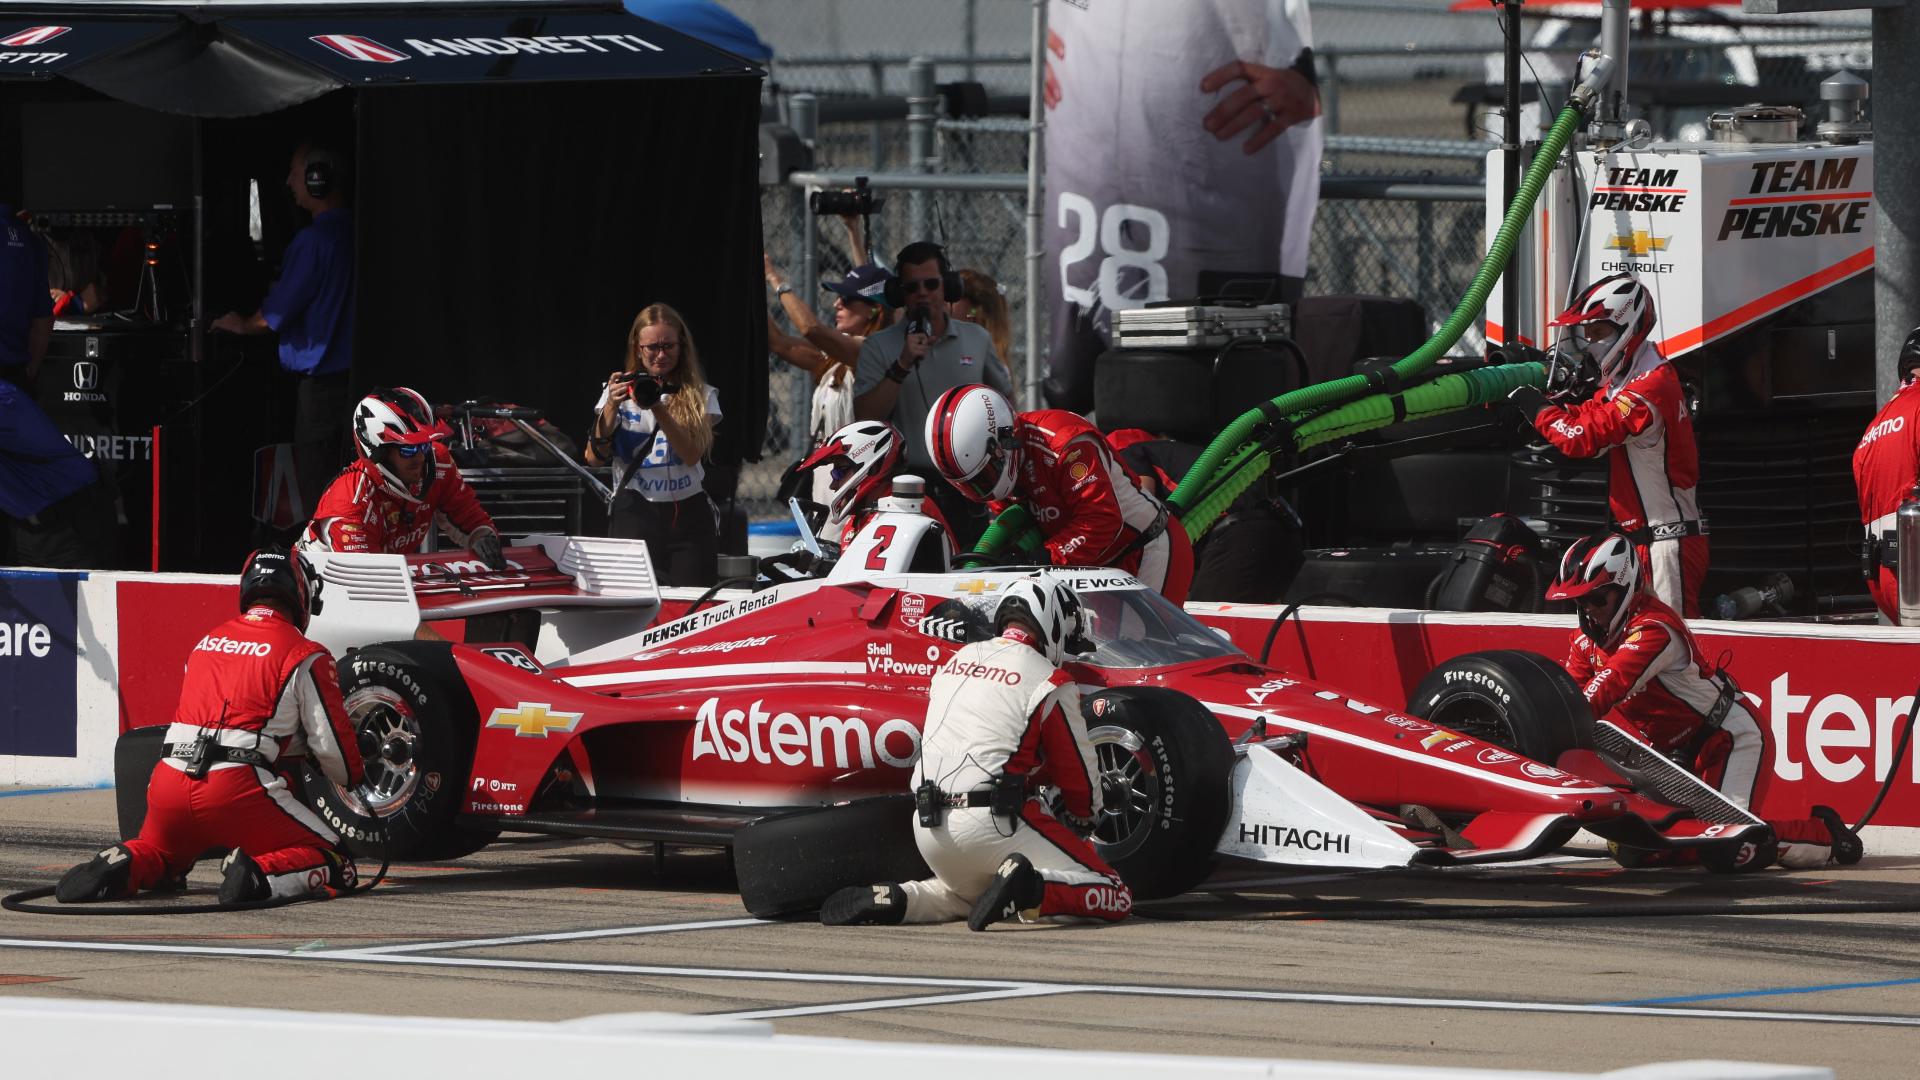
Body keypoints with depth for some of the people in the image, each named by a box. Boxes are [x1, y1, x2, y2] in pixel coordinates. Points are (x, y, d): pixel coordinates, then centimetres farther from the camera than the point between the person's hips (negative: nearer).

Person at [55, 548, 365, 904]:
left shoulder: (206, 643, 21)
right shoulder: (305, 656, 3)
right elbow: (330, 743, 3)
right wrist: (354, 777, 27)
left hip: (170, 782, 5)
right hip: (238, 788, -5)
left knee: (158, 855, 32)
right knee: (337, 866, 2)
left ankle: (120, 865, -4)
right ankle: (259, 875, -27)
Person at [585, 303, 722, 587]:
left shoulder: (702, 396, 6)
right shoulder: (620, 391, 6)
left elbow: (692, 454, -8)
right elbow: (594, 458, -1)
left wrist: (657, 408, -18)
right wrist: (611, 407, -14)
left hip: (689, 517, 1)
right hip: (633, 513, -1)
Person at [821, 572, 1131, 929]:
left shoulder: (956, 662, 18)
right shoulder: (1049, 682, -1)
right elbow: (1081, 777, 4)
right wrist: (1081, 822, 27)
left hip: (928, 828, 7)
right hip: (993, 823, -7)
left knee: (976, 893, 34)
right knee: (1117, 898, -5)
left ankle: (895, 899, 9)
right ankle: (1031, 888, -30)